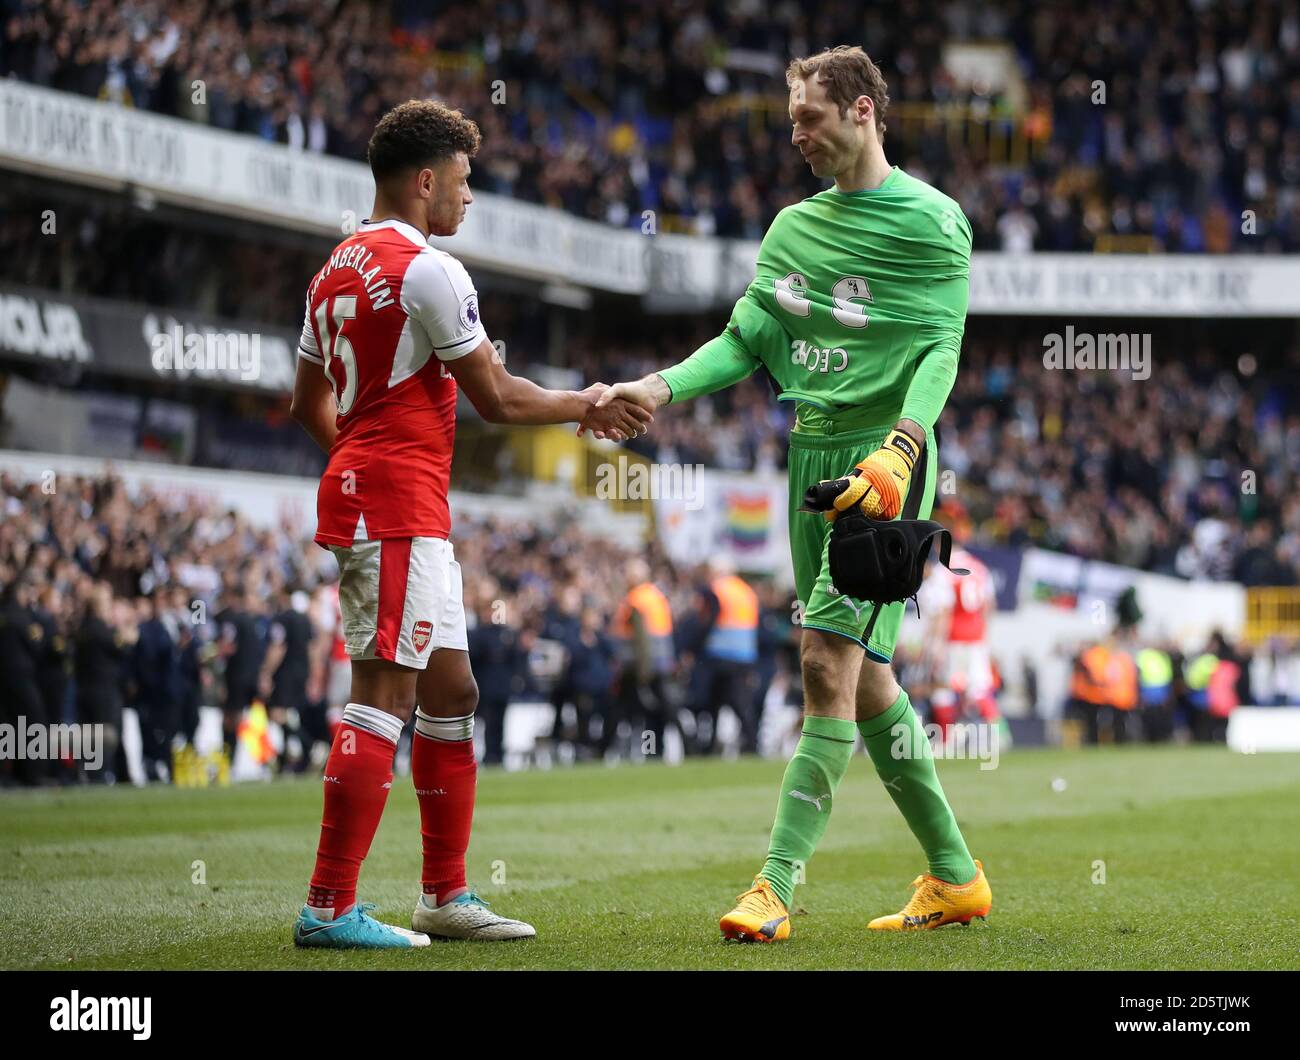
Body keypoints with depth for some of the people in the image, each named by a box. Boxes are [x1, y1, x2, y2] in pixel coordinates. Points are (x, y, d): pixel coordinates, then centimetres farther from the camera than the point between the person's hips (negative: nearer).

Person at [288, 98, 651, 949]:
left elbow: (310, 404, 24)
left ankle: (447, 895, 17)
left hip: (359, 489, 10)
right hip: (400, 504, -10)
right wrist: (585, 407, 6)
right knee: (385, 696, -12)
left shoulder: (338, 269, 17)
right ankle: (330, 908, -14)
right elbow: (495, 398, -8)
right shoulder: (428, 270, -12)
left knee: (450, 692, 13)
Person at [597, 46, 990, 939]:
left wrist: (900, 445, -26)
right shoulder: (795, 225, 16)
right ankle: (955, 879, 19)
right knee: (864, 679, 9)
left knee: (830, 663, -14)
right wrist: (663, 387, -3)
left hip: (883, 468, -7)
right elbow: (747, 338, 13)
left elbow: (940, 349, -11)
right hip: (813, 459, 7)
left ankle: (776, 888, -16)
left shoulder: (932, 221, -5)